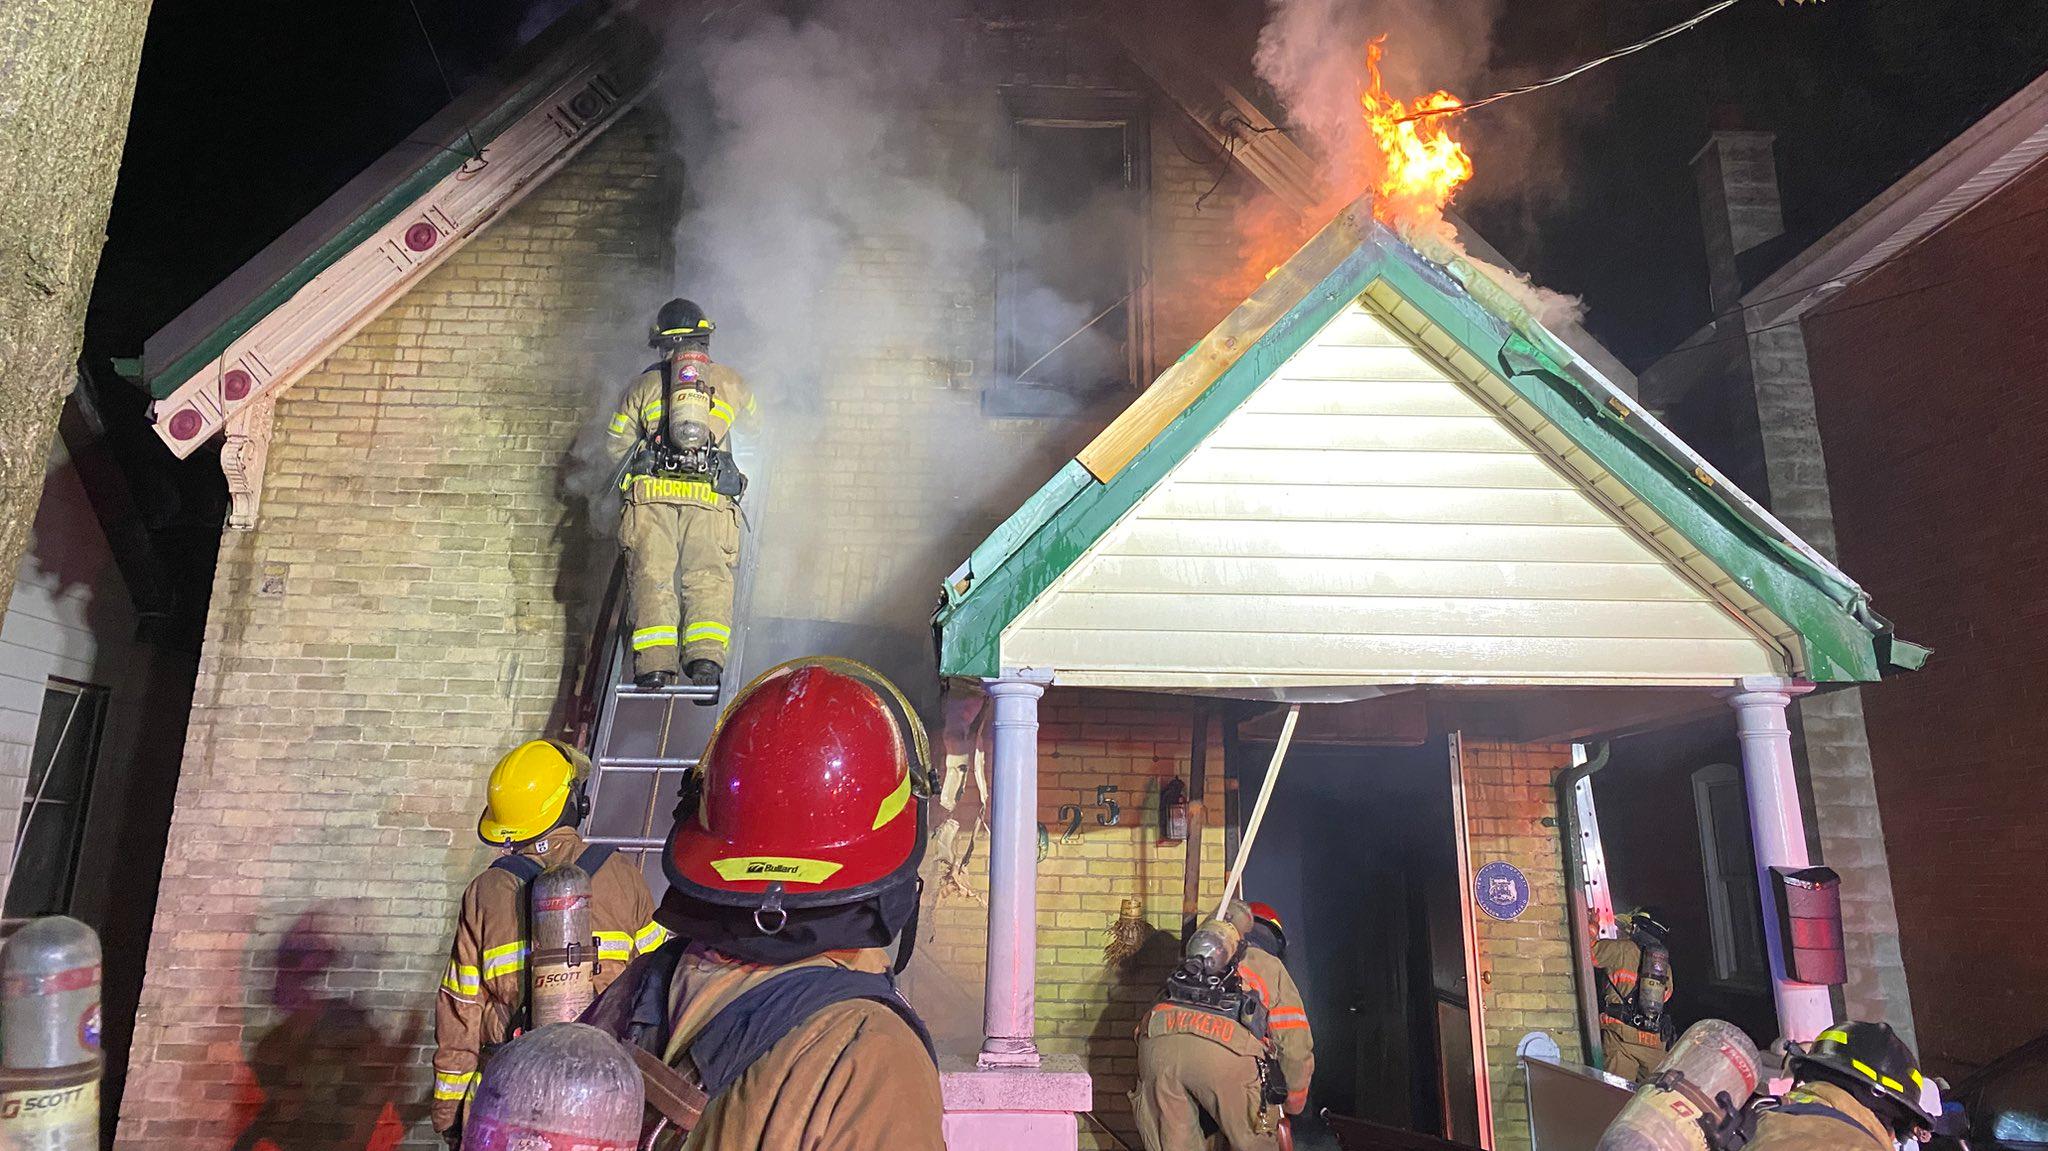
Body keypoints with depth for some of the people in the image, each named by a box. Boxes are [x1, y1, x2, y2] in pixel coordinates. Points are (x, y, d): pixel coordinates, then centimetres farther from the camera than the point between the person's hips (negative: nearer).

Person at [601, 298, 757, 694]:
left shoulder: (643, 385, 18)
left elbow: (616, 445, 19)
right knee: (709, 576, -2)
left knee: (651, 576, -2)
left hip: (651, 495, 0)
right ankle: (706, 657, -21)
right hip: (711, 497, 0)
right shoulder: (732, 383, 19)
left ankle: (655, 663, -15)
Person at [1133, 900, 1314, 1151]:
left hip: (1158, 1039, 3)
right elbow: (1296, 1045, 24)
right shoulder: (1271, 966, 27)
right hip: (1225, 1049, -3)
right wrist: (1294, 1102, 39)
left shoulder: (1189, 961, 38)